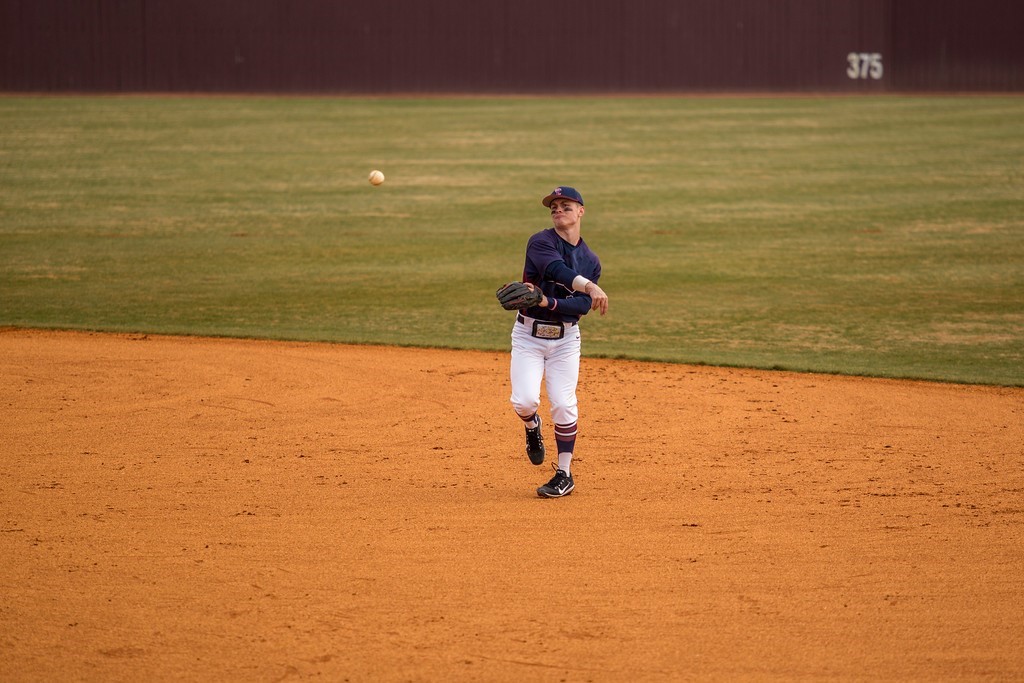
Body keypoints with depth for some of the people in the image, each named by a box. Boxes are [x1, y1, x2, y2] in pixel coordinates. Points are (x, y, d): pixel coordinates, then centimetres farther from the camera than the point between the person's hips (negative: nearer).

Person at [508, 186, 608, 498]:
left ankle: (564, 475, 8)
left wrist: (549, 302, -26)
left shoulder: (591, 260, 5)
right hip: (528, 335, -2)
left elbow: (584, 306, -8)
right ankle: (532, 426, 21)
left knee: (564, 405, -5)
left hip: (565, 338, 3)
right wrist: (589, 286, -47)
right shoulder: (541, 242, -9)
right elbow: (556, 269, -30)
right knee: (525, 400, -16)